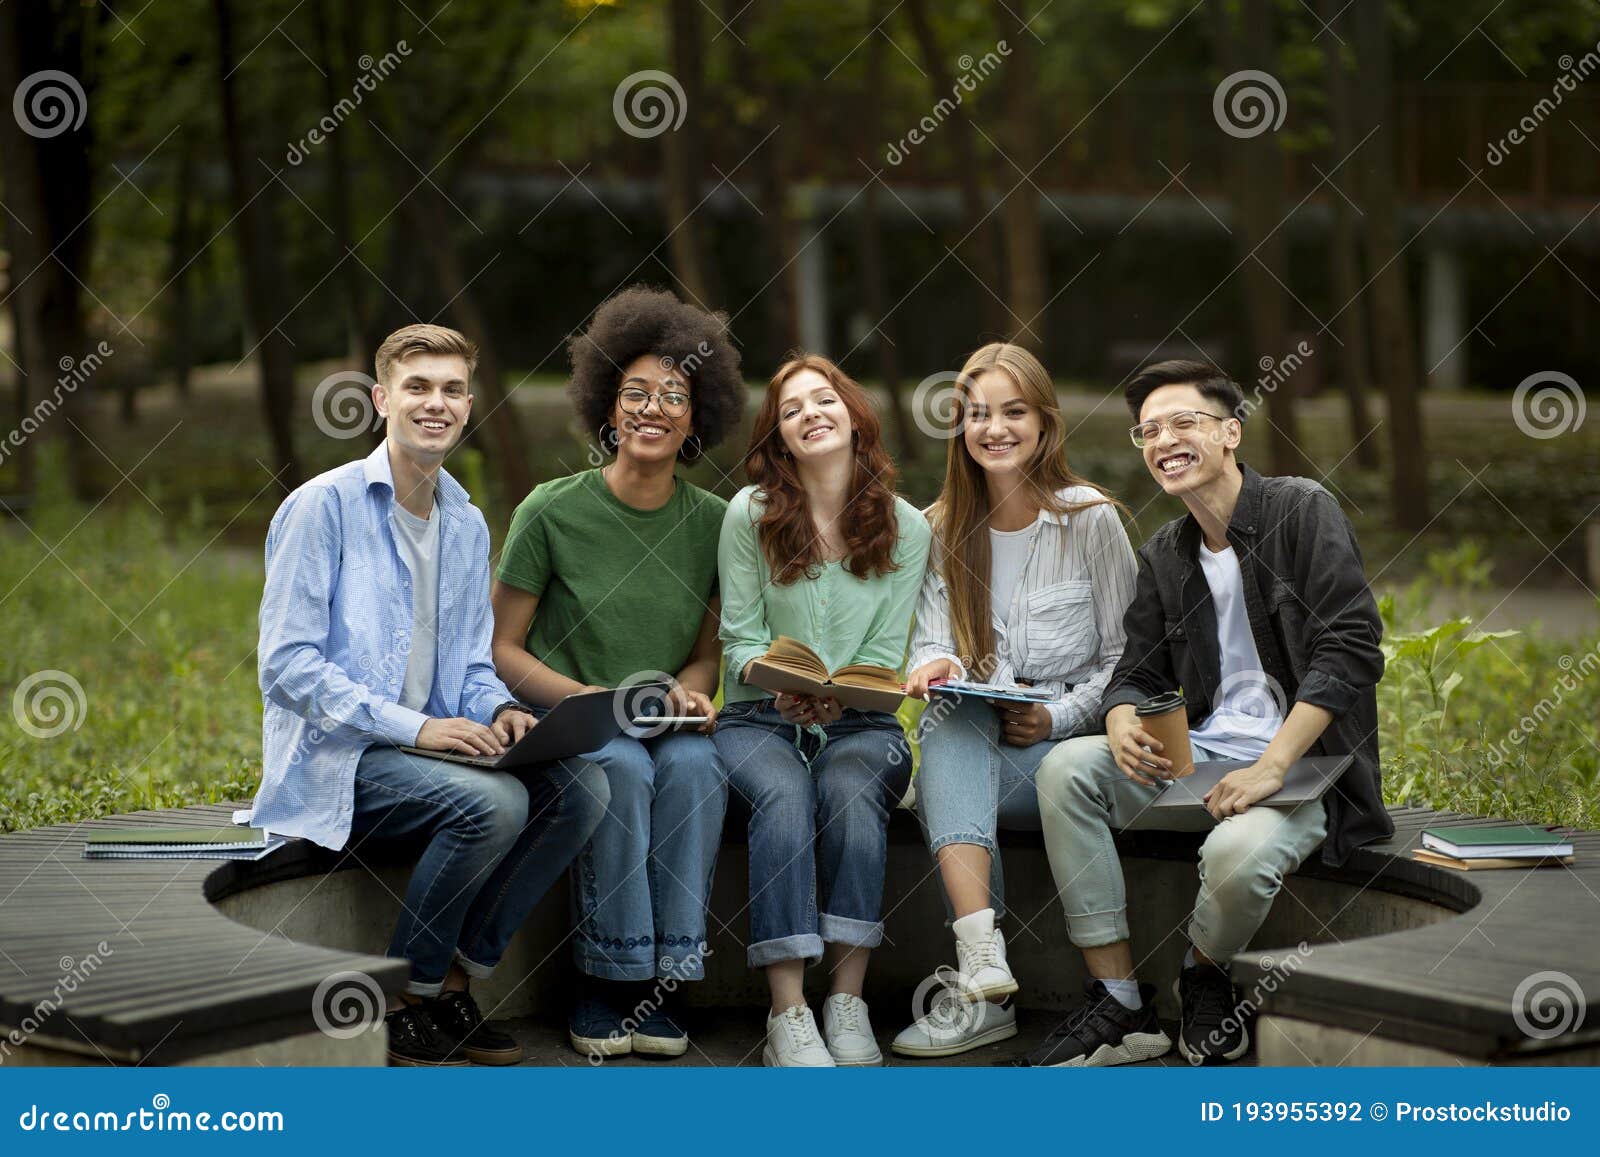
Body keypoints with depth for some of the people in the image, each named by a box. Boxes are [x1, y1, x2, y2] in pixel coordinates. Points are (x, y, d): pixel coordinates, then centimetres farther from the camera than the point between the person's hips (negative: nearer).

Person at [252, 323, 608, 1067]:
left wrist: (499, 711, -7)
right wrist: (412, 726, -22)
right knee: (493, 802, -31)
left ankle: (455, 981, -6)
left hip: (429, 746, 7)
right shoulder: (324, 505, -8)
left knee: (580, 787, -16)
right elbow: (287, 664, -14)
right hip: (334, 759, -7)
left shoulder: (467, 525, 14)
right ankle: (403, 1000, -11)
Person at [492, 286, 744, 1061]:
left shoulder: (711, 522, 4)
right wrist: (589, 700, -17)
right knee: (623, 766, -34)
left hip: (666, 728, 2)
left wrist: (688, 691, -10)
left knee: (695, 762, -31)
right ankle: (603, 981, -23)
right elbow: (500, 648, -2)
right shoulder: (551, 513, -6)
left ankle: (664, 981, -24)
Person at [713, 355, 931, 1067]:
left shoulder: (906, 527, 4)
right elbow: (740, 636, 0)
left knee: (850, 792, -34)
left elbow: (883, 654, 1)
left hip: (860, 721, 1)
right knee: (785, 796, -34)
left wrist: (841, 696, -20)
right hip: (760, 717, -1)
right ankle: (788, 1015, -38)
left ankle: (848, 1003, -33)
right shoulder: (750, 514, 1)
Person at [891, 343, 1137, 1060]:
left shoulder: (1091, 519, 1)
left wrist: (1059, 718, -14)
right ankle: (983, 966, -50)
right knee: (952, 725, -35)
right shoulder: (943, 529, 11)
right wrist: (932, 667, -19)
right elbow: (932, 643, 6)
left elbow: (1125, 658, 1)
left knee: (943, 797, -33)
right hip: (970, 739, 3)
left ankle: (978, 990, -34)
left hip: (1065, 744, -3)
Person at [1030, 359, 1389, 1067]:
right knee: (1065, 768, -19)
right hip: (1196, 758, 6)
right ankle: (1120, 1008, -15)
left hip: (1302, 764, -6)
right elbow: (1137, 675, 14)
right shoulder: (1162, 557, 14)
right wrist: (1123, 727, -13)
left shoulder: (1302, 511, -5)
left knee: (1239, 851, -38)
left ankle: (1203, 977, 0)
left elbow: (1351, 650, -14)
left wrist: (1270, 767, -21)